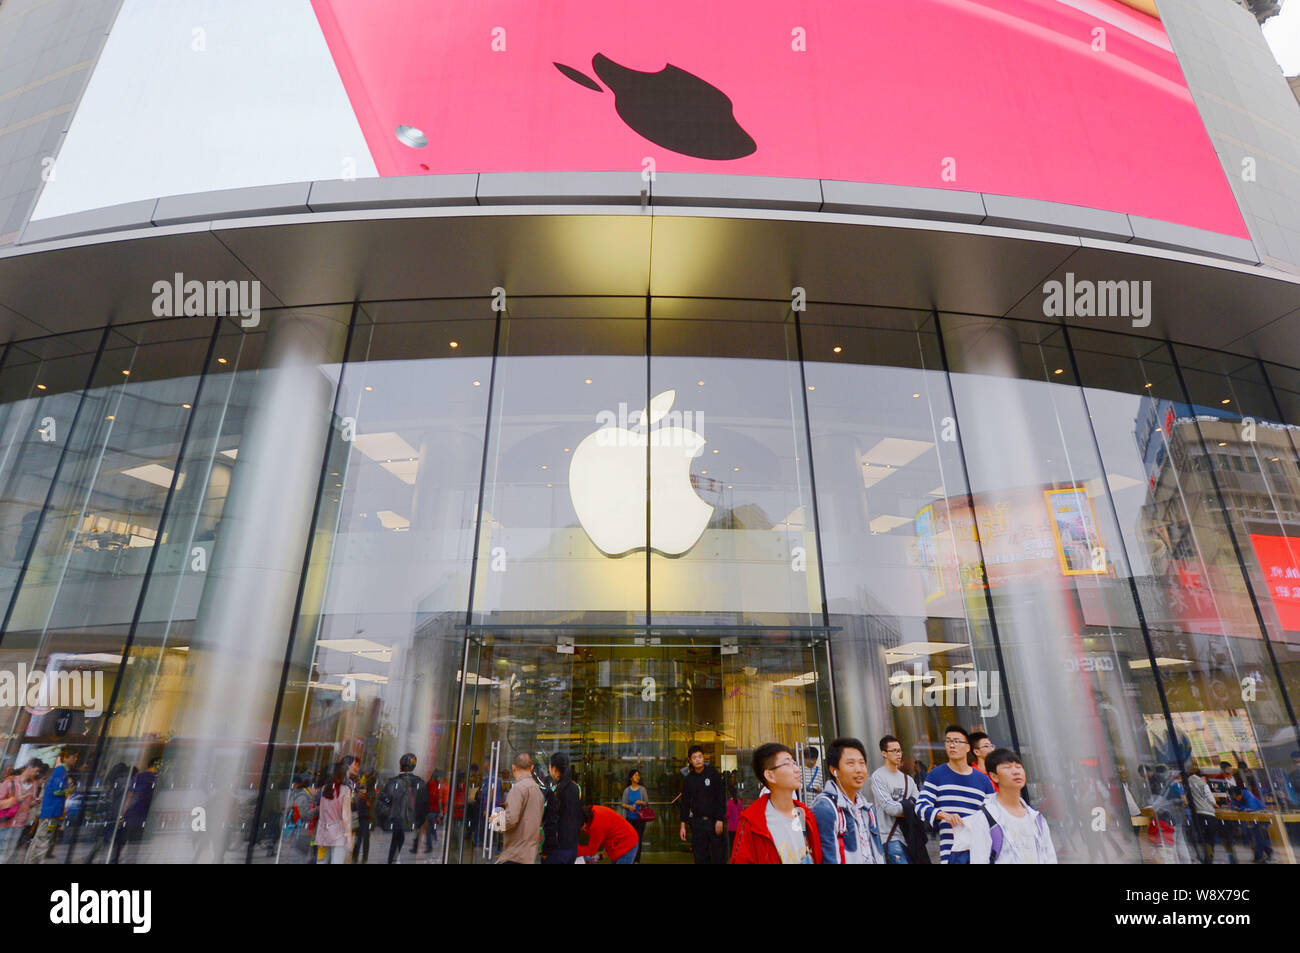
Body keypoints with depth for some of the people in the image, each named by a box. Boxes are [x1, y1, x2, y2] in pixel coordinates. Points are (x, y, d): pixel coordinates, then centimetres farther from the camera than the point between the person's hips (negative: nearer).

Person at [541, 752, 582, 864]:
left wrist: (545, 849, -10)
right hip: (573, 846, 7)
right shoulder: (576, 787, 6)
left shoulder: (555, 789, -16)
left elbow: (551, 821, -17)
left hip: (557, 848, -7)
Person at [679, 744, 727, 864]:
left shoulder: (713, 774, 0)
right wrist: (683, 825, 6)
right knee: (700, 858, 4)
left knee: (718, 856, -3)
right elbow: (685, 803, 11)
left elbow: (721, 798, -3)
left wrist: (720, 820, -9)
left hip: (714, 821, -2)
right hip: (697, 822, 2)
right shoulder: (688, 779, 8)